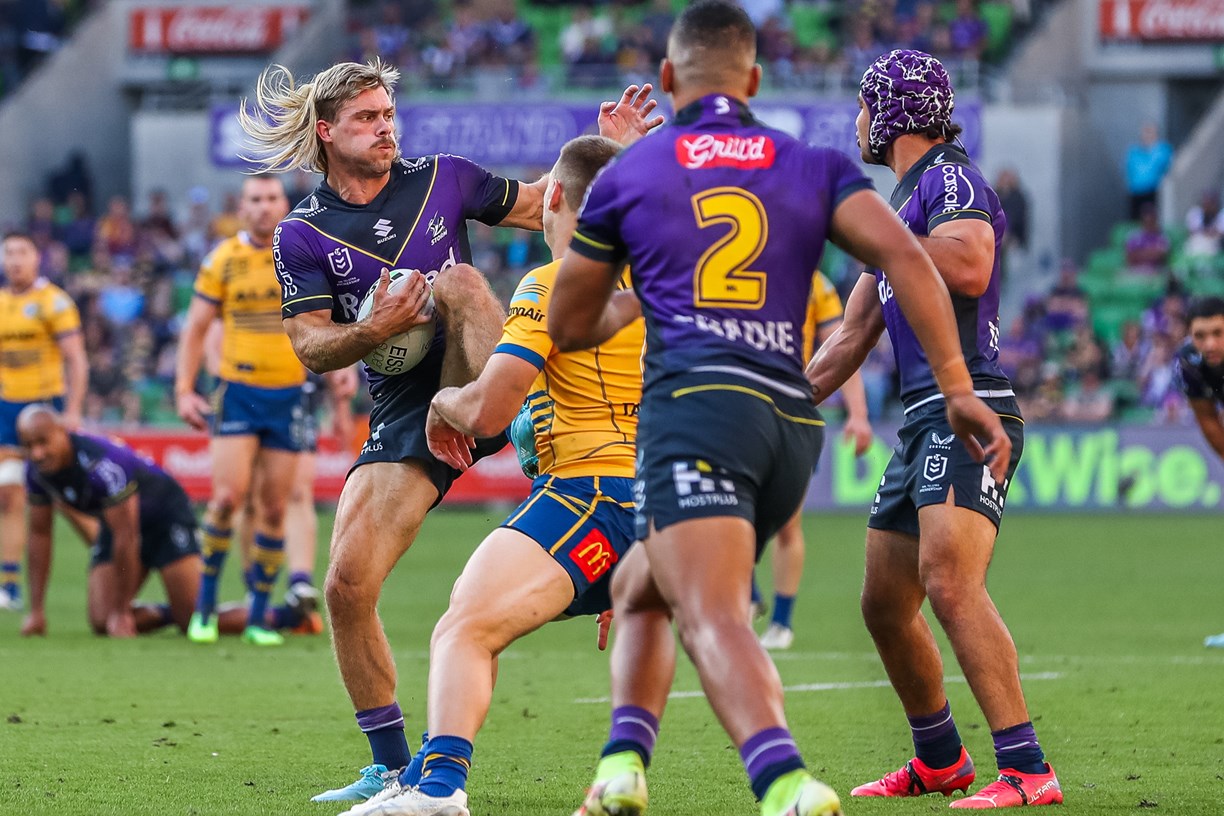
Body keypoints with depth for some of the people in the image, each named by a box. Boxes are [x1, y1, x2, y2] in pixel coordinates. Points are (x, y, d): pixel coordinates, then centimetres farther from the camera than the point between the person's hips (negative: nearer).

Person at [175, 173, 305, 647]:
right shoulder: (223, 260, 1)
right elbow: (195, 328, 4)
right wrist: (184, 390, -3)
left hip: (288, 395, 2)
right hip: (238, 393, -2)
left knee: (273, 507, 3)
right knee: (228, 495, -14)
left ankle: (258, 617, 11)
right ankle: (205, 606, 1)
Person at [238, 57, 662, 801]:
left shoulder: (442, 179, 5)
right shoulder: (303, 235, 5)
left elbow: (545, 207, 14)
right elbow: (311, 348, 0)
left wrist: (612, 149, 1)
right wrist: (374, 331, -19)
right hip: (403, 421, 2)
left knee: (457, 278, -29)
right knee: (348, 586, -9)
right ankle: (393, 768, 6)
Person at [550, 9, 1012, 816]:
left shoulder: (627, 175, 15)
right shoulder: (814, 166, 18)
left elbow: (568, 326, 24)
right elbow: (904, 257, 1)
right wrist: (957, 383, -1)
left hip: (695, 401, -5)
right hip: (793, 424, 5)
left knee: (716, 621, -23)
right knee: (639, 590, 26)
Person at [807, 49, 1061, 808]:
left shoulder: (949, 178, -4)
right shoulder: (901, 200, 24)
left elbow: (971, 267, -25)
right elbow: (852, 338, 28)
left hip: (965, 411, -10)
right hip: (924, 421, 10)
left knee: (951, 586, -24)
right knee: (885, 606, 14)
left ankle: (1028, 771, -27)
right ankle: (940, 763, 29)